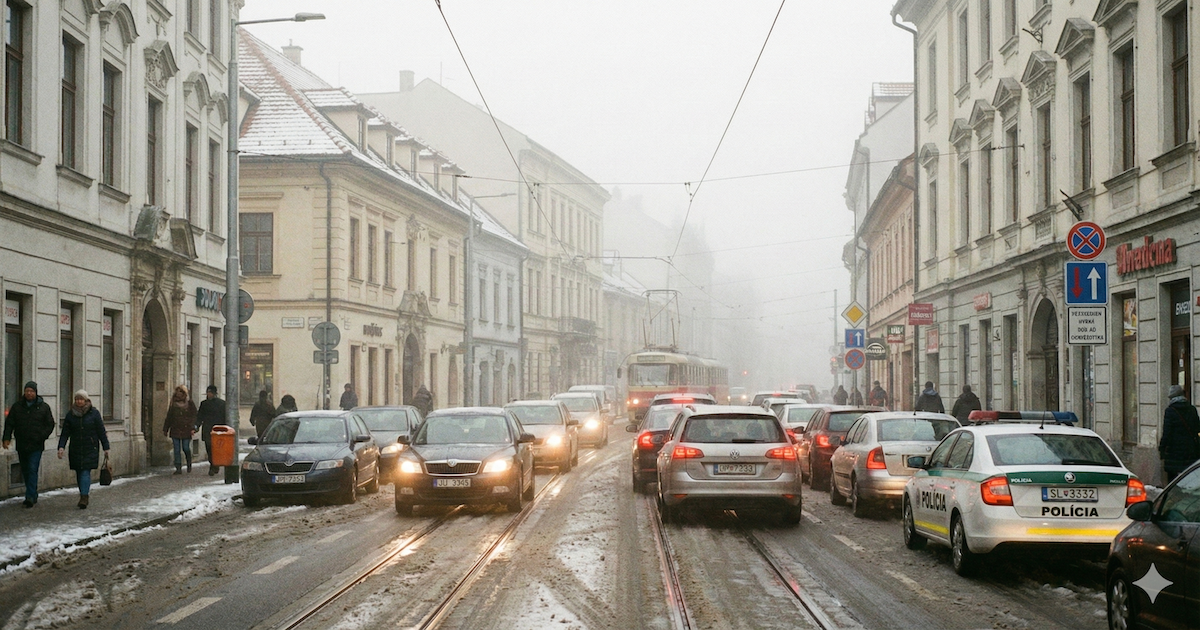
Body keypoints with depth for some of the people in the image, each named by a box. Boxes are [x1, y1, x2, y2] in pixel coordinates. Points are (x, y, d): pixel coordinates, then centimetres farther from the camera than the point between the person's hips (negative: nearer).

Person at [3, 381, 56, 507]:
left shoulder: (43, 407, 2)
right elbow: (9, 423, 7)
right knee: (25, 471, 10)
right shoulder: (17, 406, 7)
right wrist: (7, 438, -6)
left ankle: (30, 497, -14)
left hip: (36, 446, -4)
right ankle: (33, 495, 21)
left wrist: (42, 436, -12)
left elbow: (50, 425, 3)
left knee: (32, 470, -12)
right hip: (21, 445, 4)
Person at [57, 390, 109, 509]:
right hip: (75, 449, 3)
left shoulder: (94, 413, -1)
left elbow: (101, 432, 2)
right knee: (79, 472, 7)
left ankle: (84, 497, -16)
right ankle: (84, 495, 19)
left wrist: (106, 448, 1)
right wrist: (61, 447, -9)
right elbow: (65, 433, 3)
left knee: (86, 472, -11)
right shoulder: (70, 414, 5)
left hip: (90, 449, -3)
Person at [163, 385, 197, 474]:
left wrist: (192, 428, -12)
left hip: (186, 430, -3)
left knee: (186, 448, -2)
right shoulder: (173, 404, 12)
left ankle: (189, 464, 25)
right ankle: (178, 468, 0)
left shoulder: (189, 403, 3)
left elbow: (193, 416, -1)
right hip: (175, 430, 3)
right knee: (177, 449, -2)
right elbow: (168, 418, 15)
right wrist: (165, 430, 13)